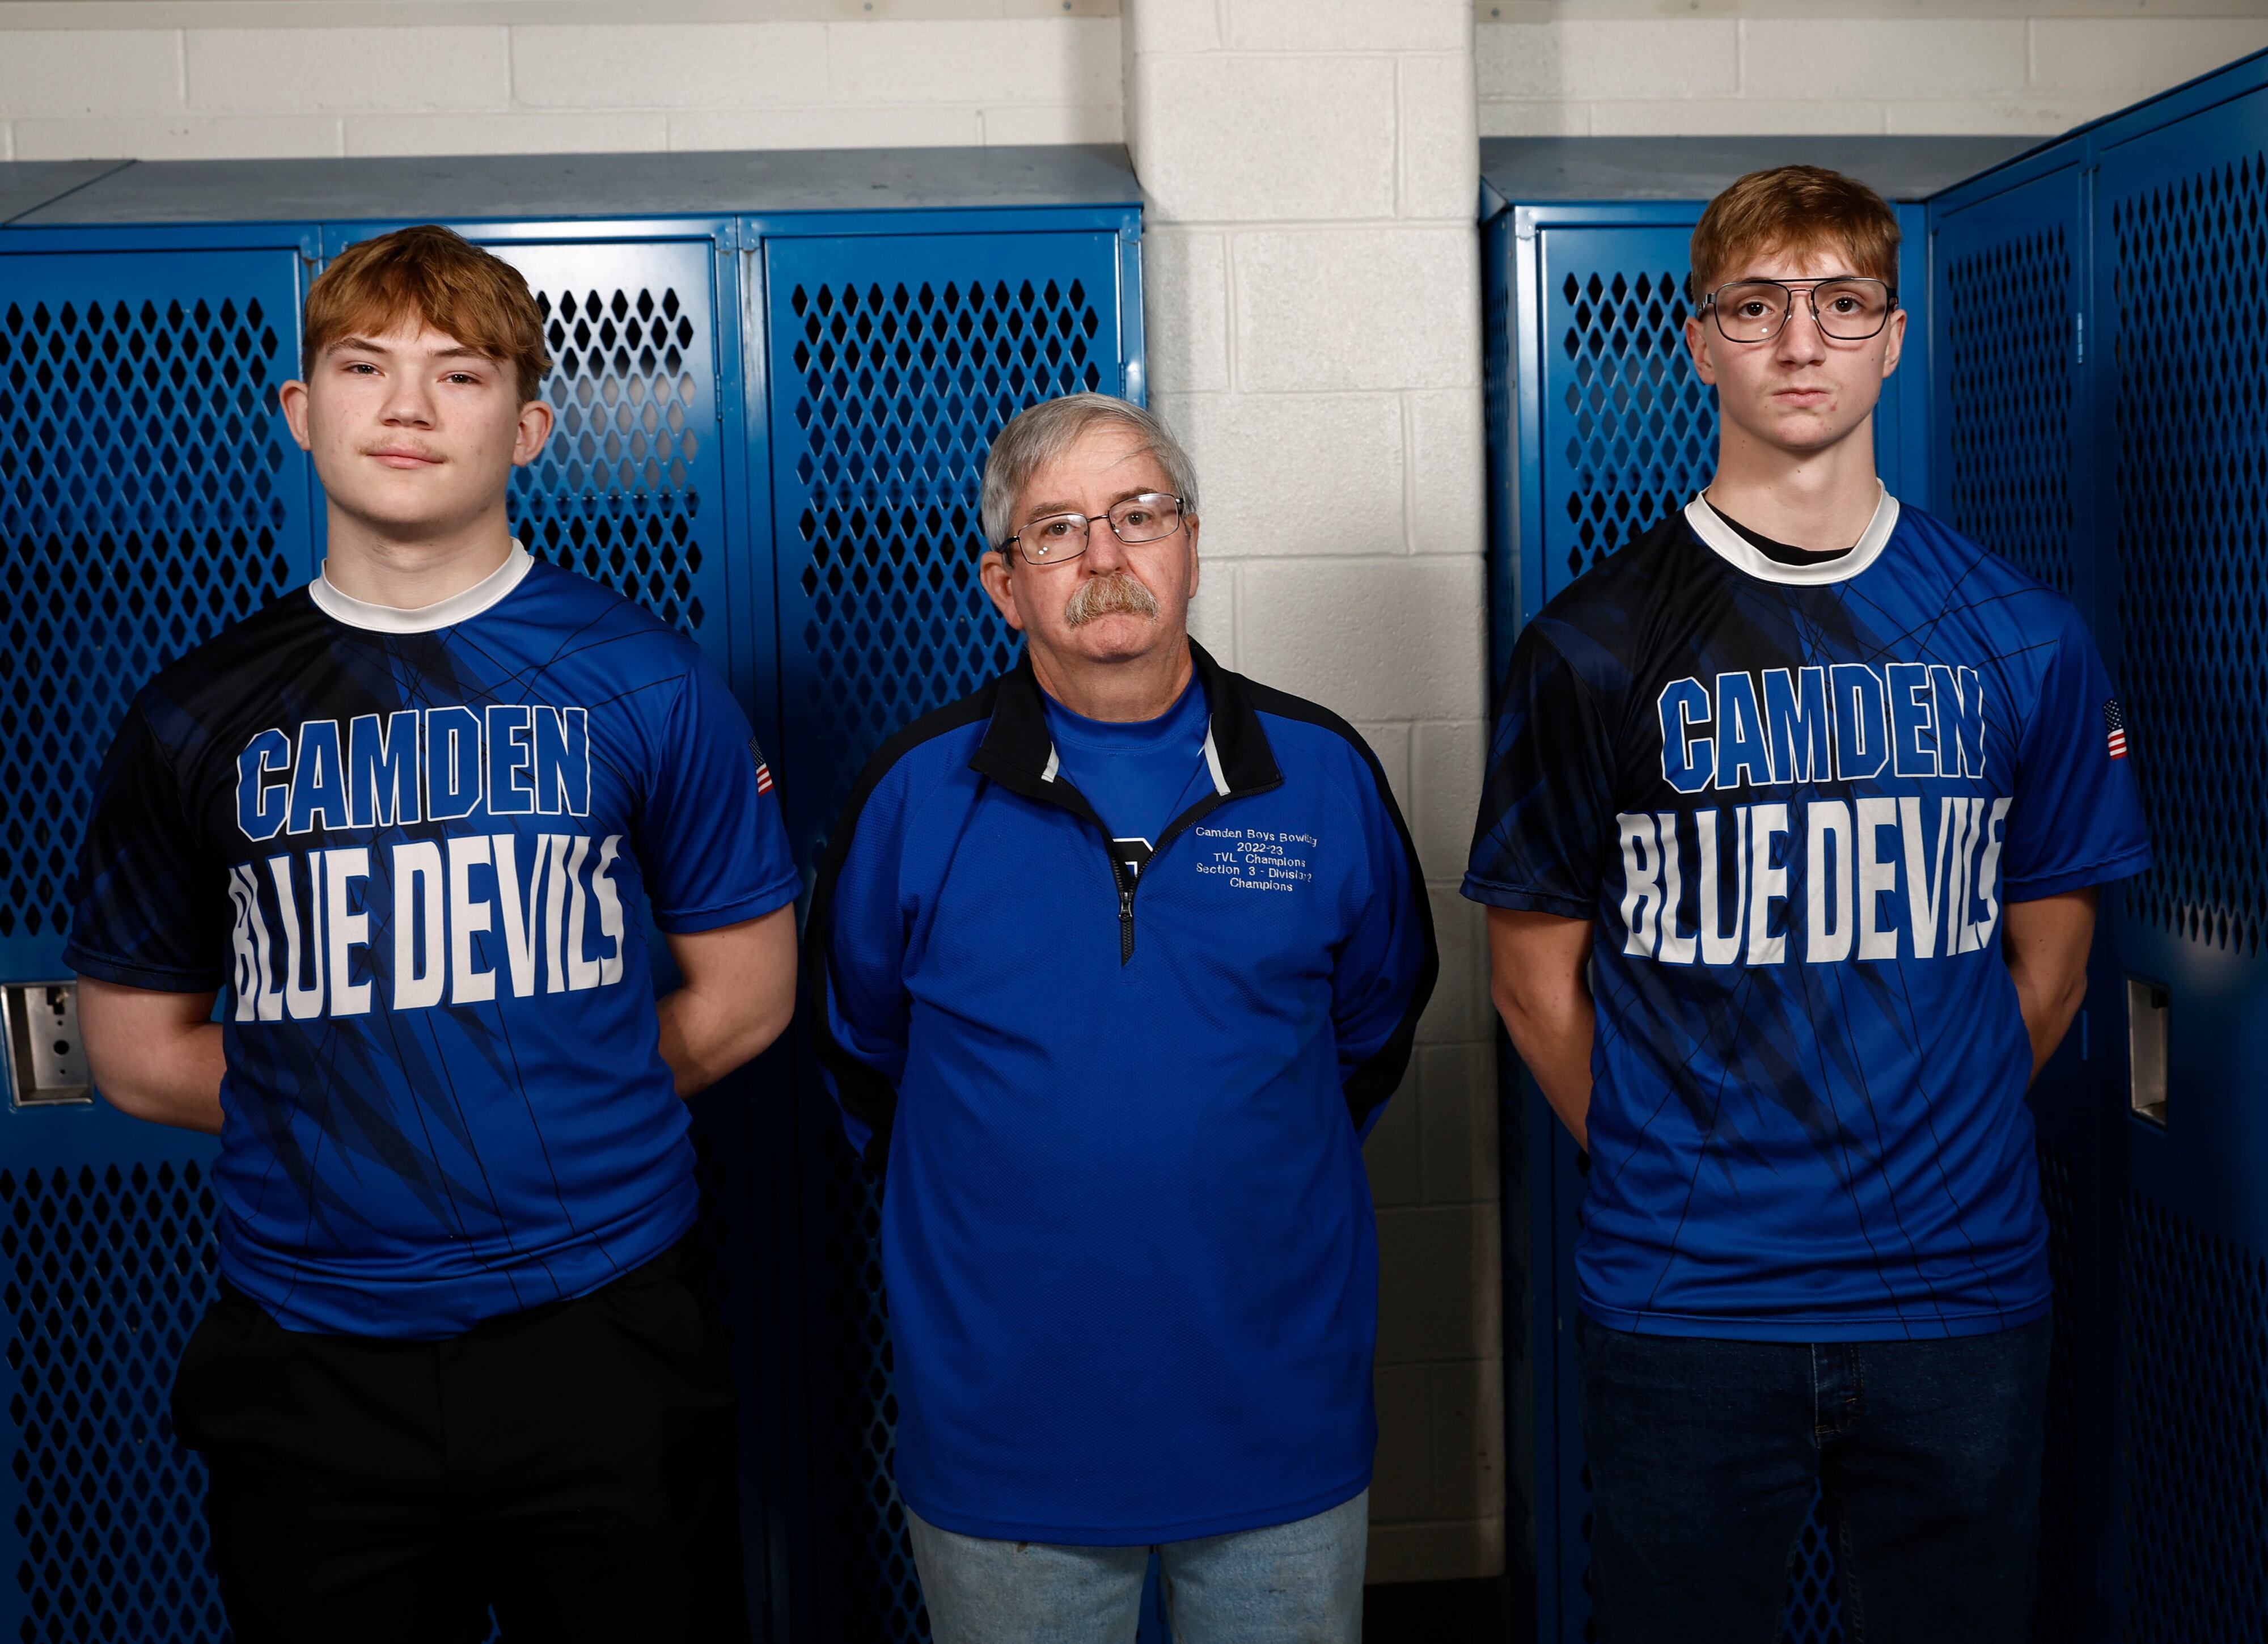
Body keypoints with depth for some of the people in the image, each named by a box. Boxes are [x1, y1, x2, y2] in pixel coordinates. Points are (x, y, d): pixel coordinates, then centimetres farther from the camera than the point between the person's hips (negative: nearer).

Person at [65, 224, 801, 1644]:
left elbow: (744, 997, 4)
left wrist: (556, 1108, 2)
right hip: (307, 1358, 2)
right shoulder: (199, 715, 3)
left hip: (602, 1338, -1)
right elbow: (138, 1052, 10)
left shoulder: (644, 681, -1)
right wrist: (342, 1116, 2)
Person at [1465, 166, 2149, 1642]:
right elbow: (1537, 975, 2)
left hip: (1964, 1297, 2)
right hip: (1680, 1307, -1)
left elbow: (2048, 956, 10)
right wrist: (1668, 1179, 2)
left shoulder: (2022, 641, 3)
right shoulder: (1595, 646, -2)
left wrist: (1933, 1158, 7)